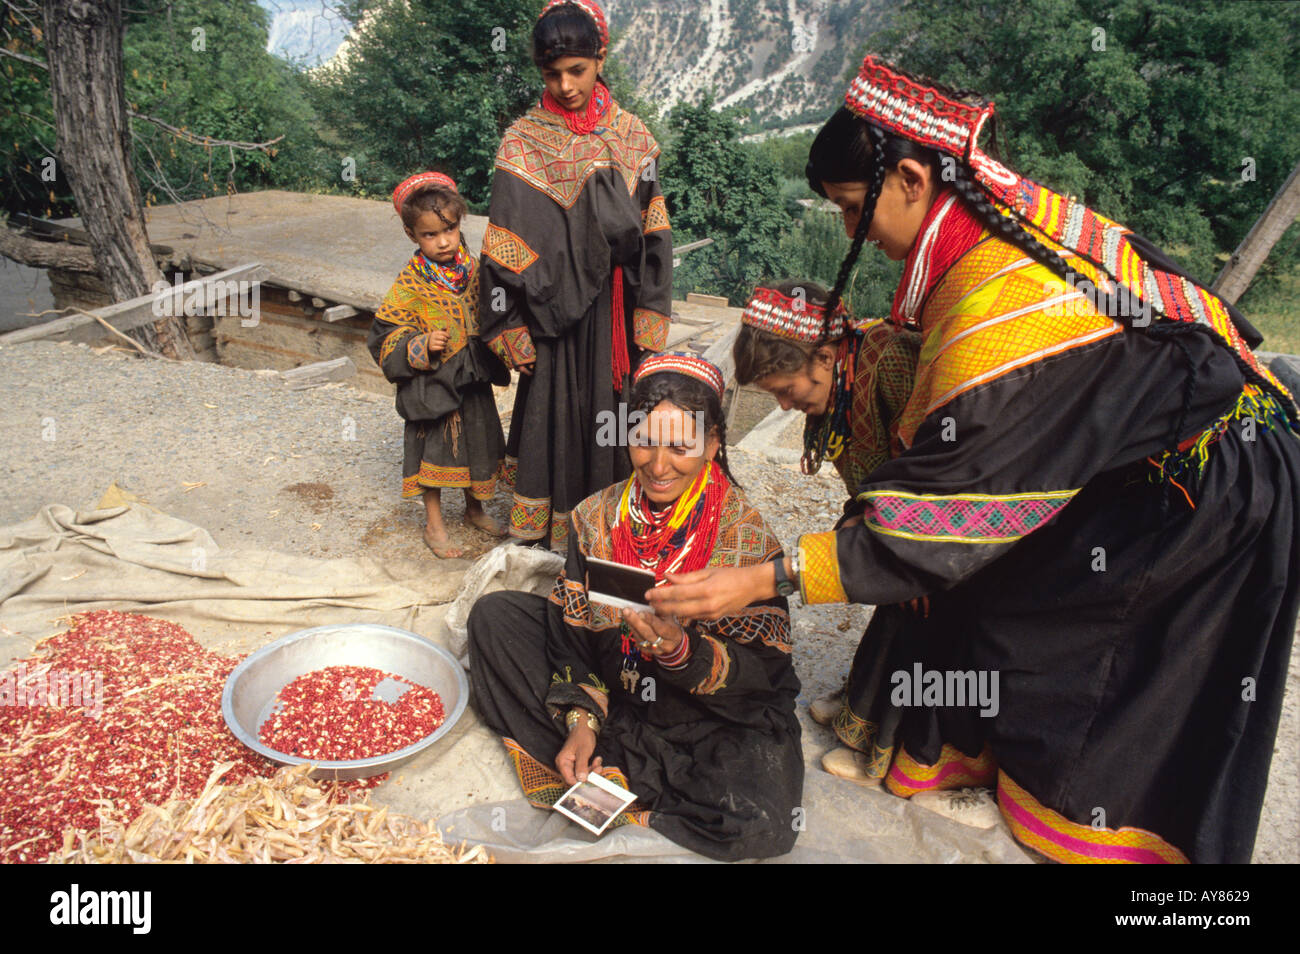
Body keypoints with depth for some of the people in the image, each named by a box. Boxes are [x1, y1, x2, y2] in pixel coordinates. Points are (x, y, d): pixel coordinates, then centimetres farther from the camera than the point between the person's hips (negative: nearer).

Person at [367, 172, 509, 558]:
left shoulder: (474, 270, 1)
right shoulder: (411, 284, -14)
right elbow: (386, 334, -11)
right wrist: (422, 346, -25)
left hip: (474, 381, 5)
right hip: (432, 385, -5)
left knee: (478, 443, 17)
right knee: (433, 449, 5)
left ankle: (475, 508, 39)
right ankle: (434, 523, 22)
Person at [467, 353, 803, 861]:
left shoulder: (747, 535, -19)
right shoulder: (597, 517, -7)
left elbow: (762, 667, -18)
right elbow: (571, 628, -1)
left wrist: (681, 651, -36)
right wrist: (581, 719, -13)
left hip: (718, 714, -4)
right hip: (613, 692, 4)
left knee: (759, 825, -31)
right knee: (493, 614, -3)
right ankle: (594, 762, -10)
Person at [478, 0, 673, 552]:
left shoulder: (631, 135, 5)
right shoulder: (523, 141, -1)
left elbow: (652, 234, 5)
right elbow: (505, 245, -3)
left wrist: (650, 320, -1)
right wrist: (511, 328, -7)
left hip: (614, 307, 2)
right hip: (554, 305, -2)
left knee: (611, 406, 6)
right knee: (554, 406, 2)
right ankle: (551, 522, 20)